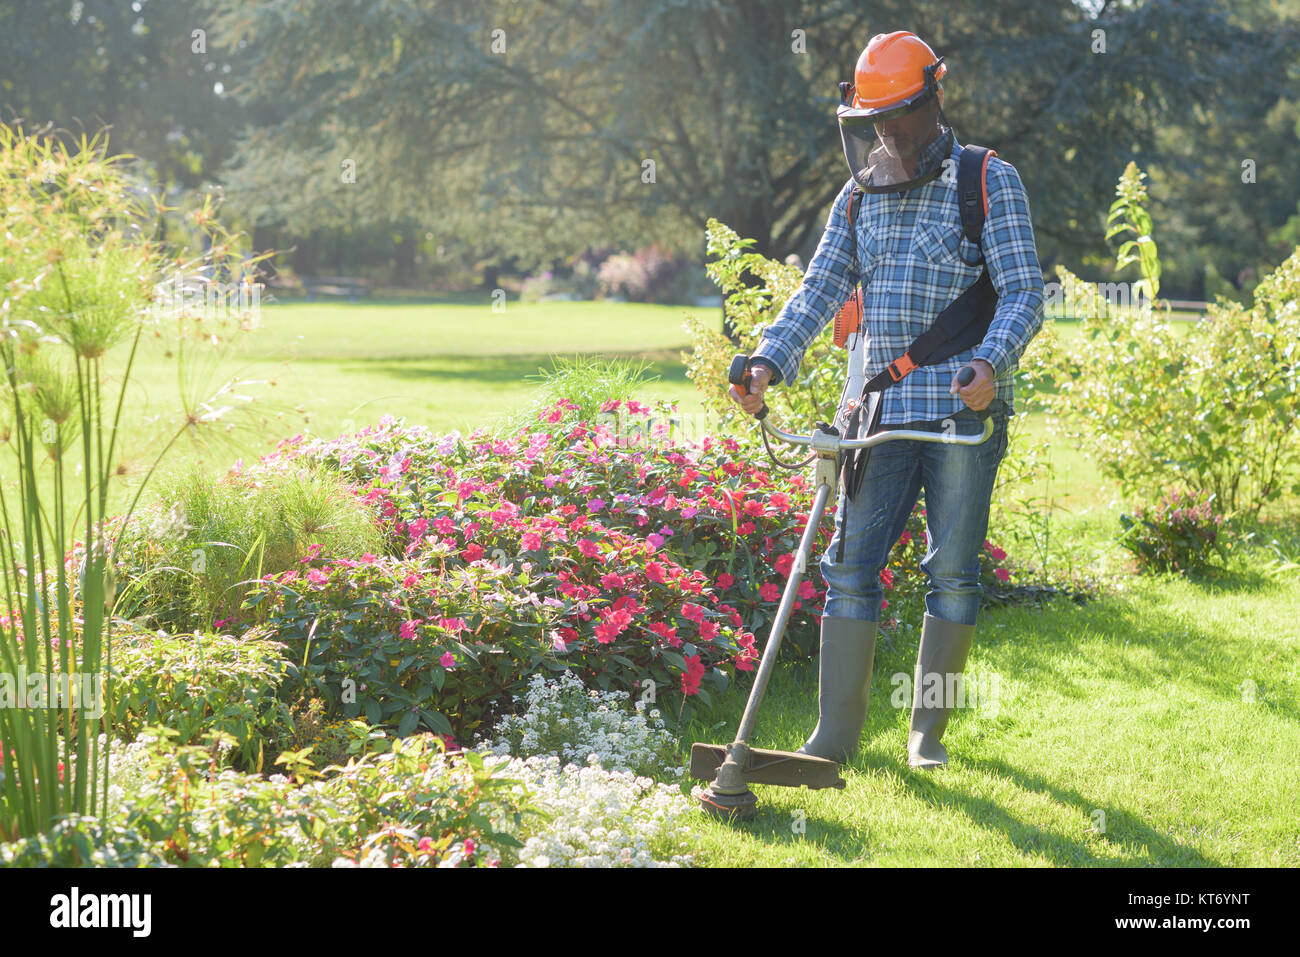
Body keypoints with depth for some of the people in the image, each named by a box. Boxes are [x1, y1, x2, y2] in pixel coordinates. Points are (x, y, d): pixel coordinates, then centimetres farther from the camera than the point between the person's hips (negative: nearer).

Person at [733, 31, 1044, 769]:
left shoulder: (991, 182, 0)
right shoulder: (861, 195, 14)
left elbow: (1023, 294, -7)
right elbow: (821, 290, 10)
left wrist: (990, 363, -25)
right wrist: (770, 361, -6)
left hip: (964, 410, -4)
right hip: (881, 410, 4)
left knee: (953, 571, 2)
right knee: (852, 564, 0)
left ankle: (930, 731, 13)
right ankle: (837, 733, 5)